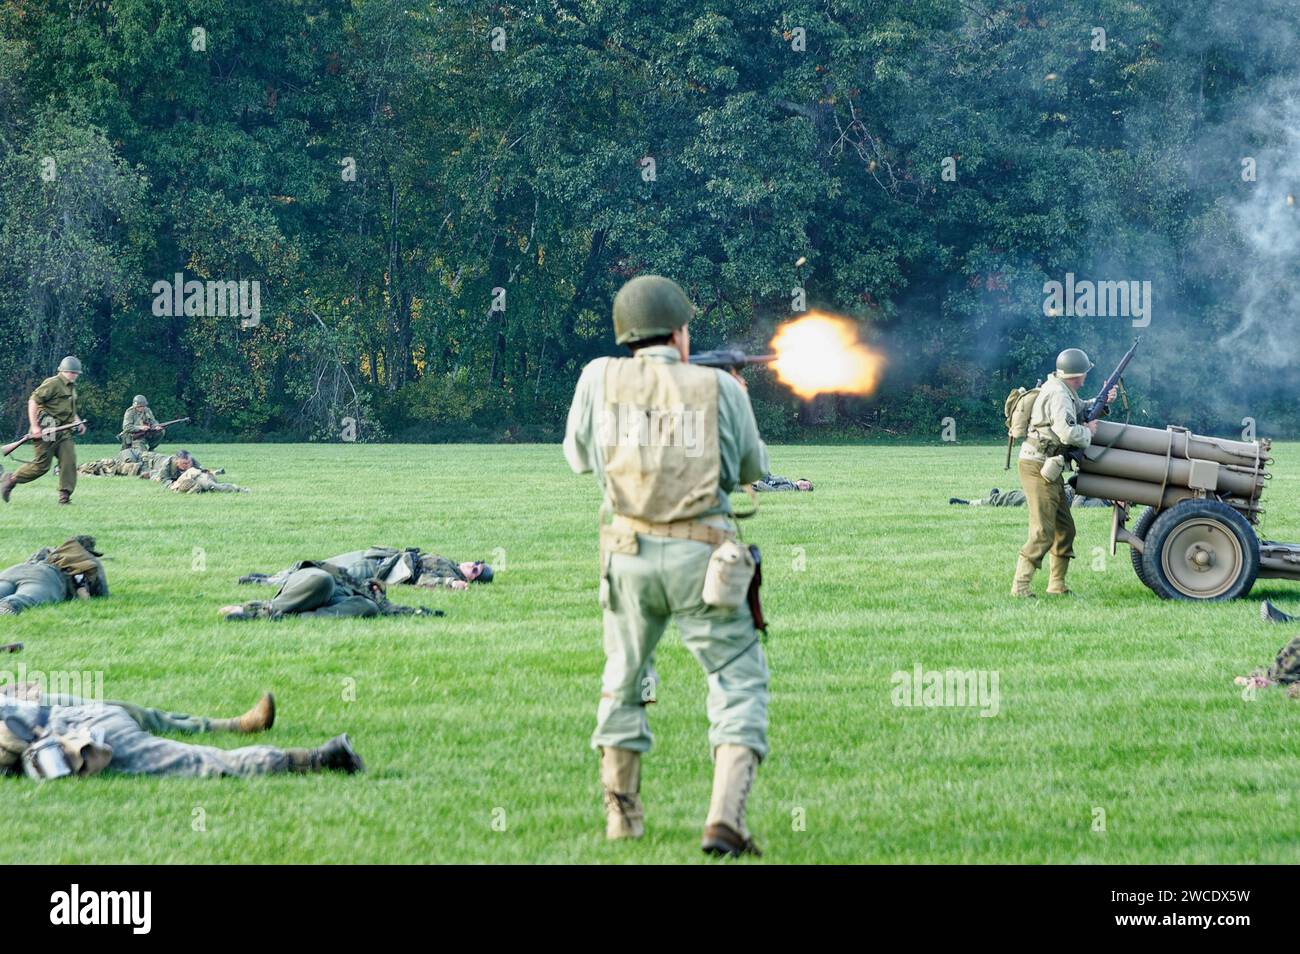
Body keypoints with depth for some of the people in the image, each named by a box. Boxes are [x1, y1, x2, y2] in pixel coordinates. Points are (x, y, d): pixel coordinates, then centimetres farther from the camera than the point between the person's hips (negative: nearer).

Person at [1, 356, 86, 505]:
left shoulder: (71, 387, 19)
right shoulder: (53, 384, -11)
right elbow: (33, 401, -16)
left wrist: (78, 421, 15)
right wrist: (35, 426, -21)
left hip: (63, 431, 8)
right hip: (46, 431, -8)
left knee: (69, 460, -8)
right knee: (41, 465, -6)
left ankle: (64, 496, -6)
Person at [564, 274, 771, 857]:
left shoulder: (600, 379, 1)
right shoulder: (720, 387, -1)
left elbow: (578, 457, 17)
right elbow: (752, 469, 14)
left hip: (628, 553, 2)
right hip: (702, 555, -2)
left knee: (624, 681, 22)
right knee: (739, 682, 5)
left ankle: (622, 814, 27)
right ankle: (725, 819, -11)